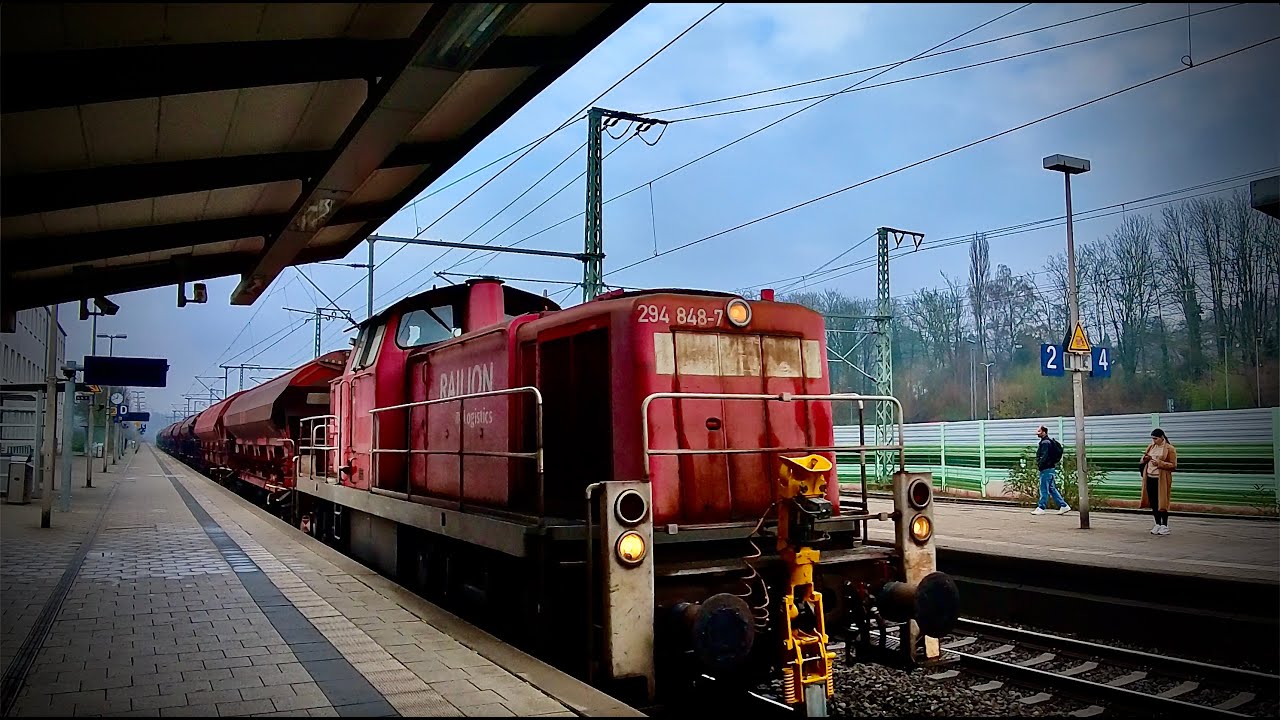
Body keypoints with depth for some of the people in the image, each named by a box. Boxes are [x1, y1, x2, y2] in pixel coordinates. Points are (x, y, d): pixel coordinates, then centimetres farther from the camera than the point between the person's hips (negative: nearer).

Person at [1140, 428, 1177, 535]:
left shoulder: (1169, 449, -5)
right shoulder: (1150, 447, 14)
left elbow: (1173, 466, -9)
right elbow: (1143, 461, 21)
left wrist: (1159, 463, -20)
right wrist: (1145, 459, -2)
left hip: (1161, 480, -6)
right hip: (1150, 478, 6)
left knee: (1162, 502, -3)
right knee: (1153, 503, 8)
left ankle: (1164, 526, 5)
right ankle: (1158, 524, 17)